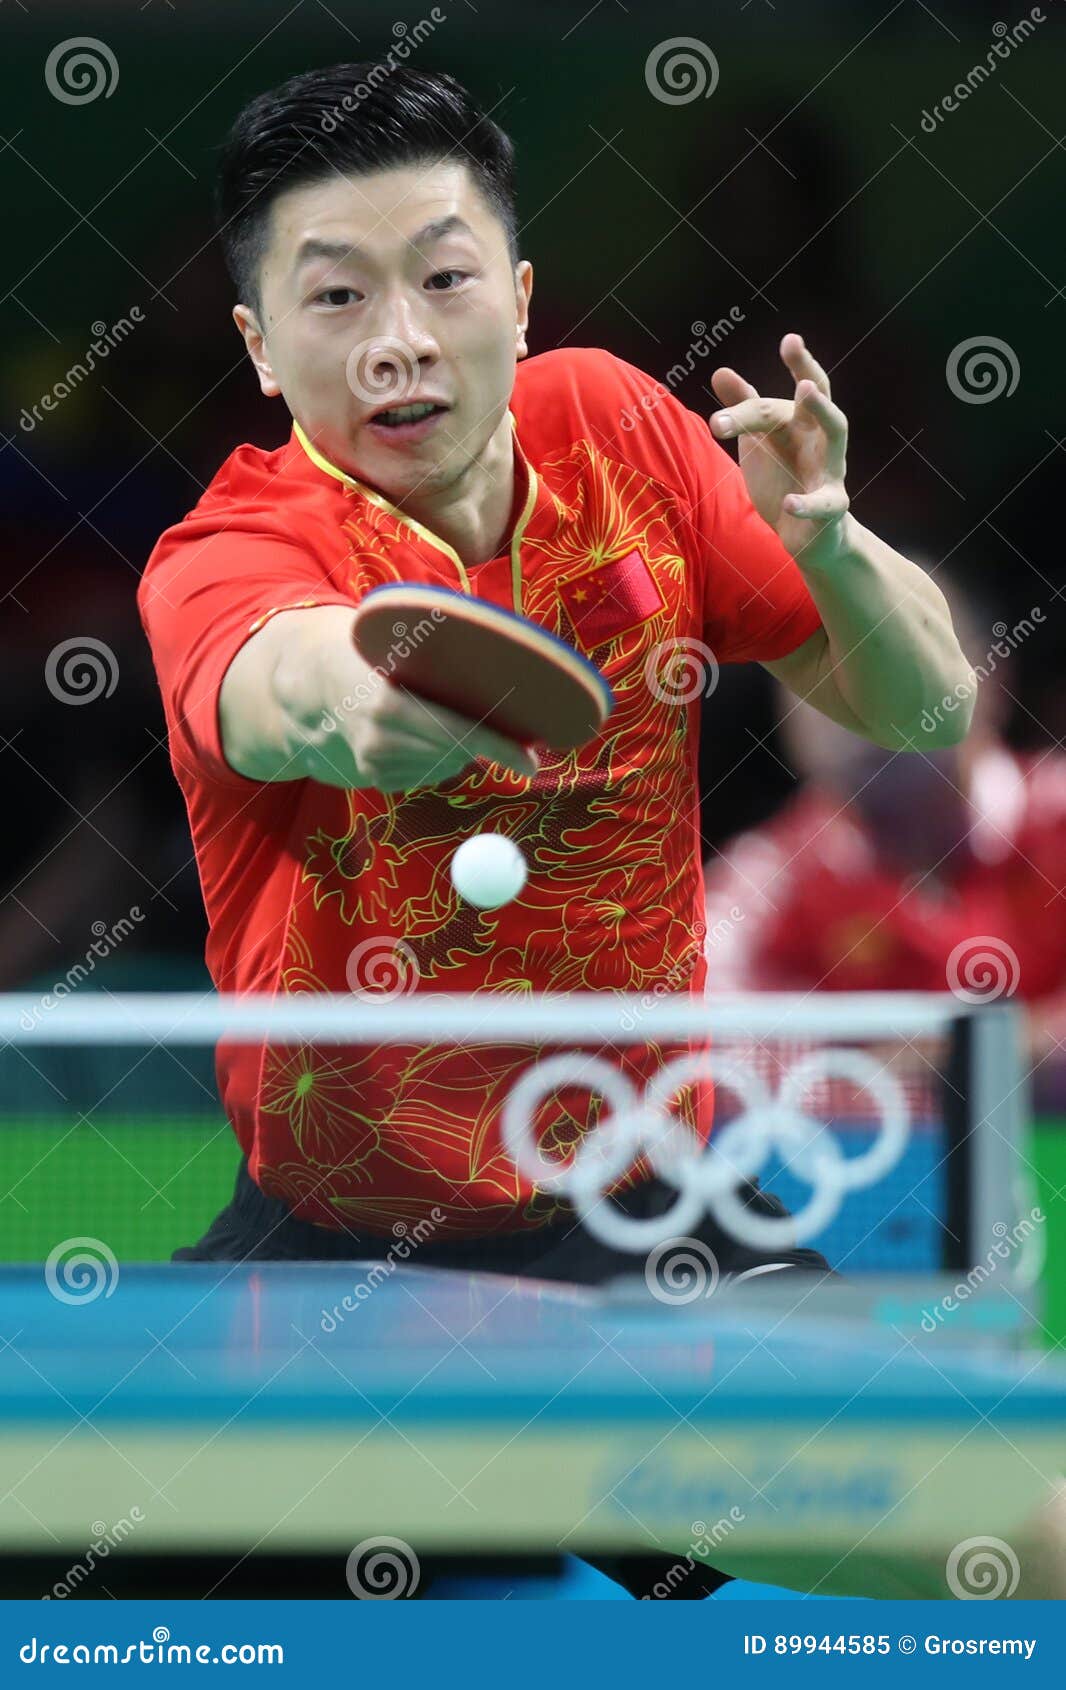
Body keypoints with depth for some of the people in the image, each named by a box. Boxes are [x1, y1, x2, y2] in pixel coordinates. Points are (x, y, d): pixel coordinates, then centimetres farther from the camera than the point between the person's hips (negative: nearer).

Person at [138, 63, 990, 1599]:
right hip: (329, 1230, -3)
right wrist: (351, 688, -67)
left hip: (644, 1200, 3)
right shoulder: (227, 550, -15)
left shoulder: (615, 427, -2)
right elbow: (269, 681, -42)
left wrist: (828, 543, -19)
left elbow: (922, 707, 3)